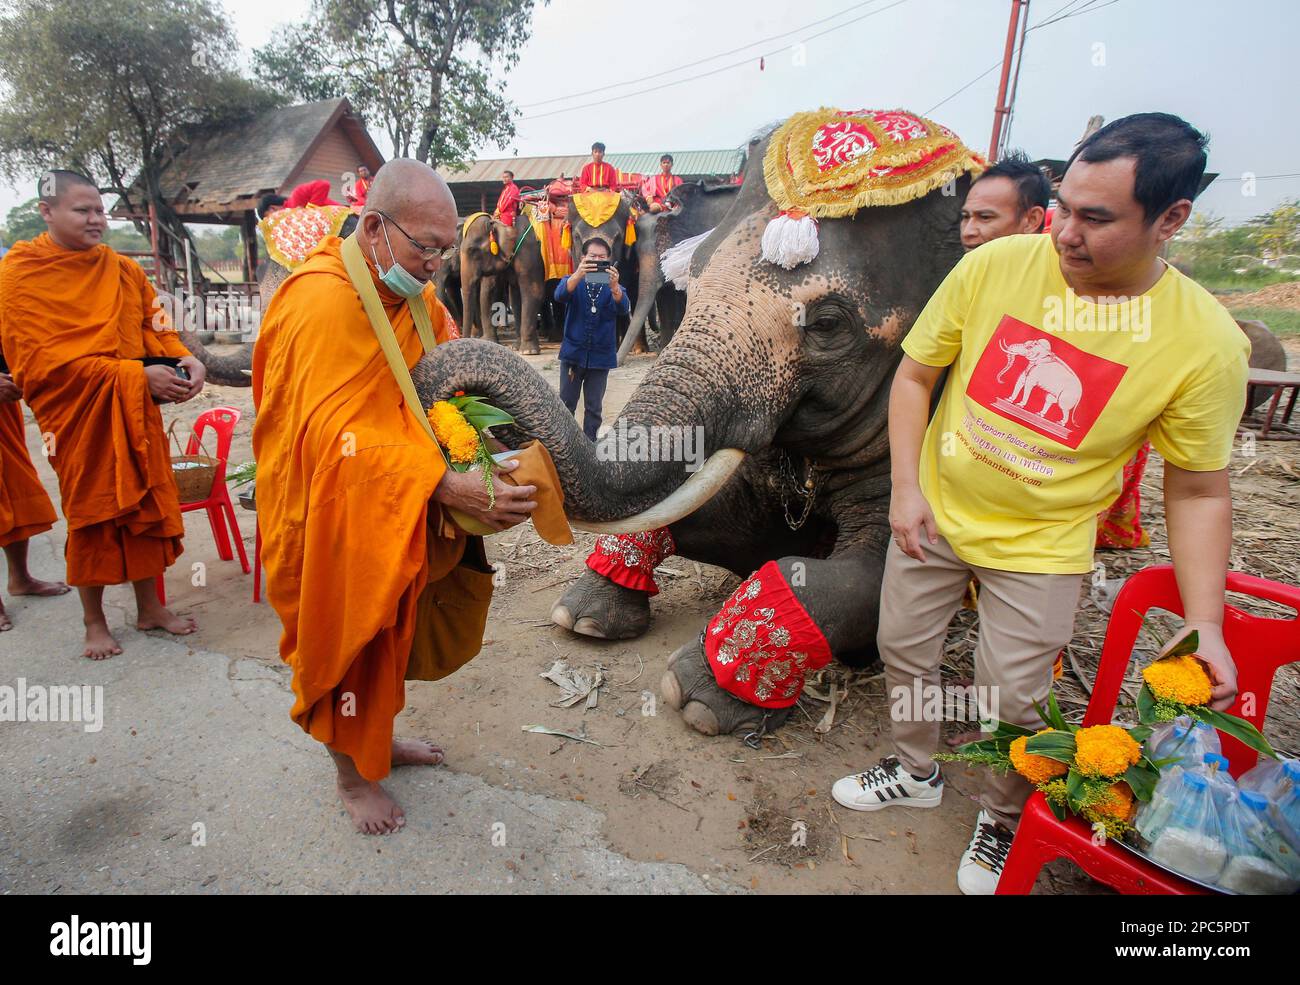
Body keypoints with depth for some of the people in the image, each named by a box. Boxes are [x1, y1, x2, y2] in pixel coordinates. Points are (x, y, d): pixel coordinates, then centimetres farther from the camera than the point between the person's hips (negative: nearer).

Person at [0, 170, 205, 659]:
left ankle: (149, 607, 24)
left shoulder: (124, 270, 7)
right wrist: (137, 375, -23)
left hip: (135, 409, 4)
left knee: (146, 503, 8)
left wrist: (185, 360, -15)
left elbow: (154, 328, 9)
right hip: (77, 413, -4)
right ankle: (94, 621, 23)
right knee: (91, 512, 6)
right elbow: (41, 359, -14)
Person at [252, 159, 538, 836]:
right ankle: (352, 775, 31)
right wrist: (449, 487, -43)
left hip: (392, 513, 8)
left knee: (386, 632, 21)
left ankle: (377, 739, 43)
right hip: (332, 512, -8)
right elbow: (340, 437, -34)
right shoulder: (323, 302, -26)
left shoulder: (409, 292, 2)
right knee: (347, 640, 9)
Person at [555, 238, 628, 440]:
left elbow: (624, 308, -20)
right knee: (566, 404, 6)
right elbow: (560, 294, -22)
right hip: (573, 353, 0)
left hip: (600, 356, 0)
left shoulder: (613, 286, 0)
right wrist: (578, 275, -43)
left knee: (594, 408, 6)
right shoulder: (573, 281, 0)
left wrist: (614, 286, -42)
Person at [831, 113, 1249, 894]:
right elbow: (915, 374, -4)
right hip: (933, 513, 3)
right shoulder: (994, 265, -14)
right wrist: (905, 487, -11)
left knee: (1012, 702, 7)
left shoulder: (1205, 340, -17)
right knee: (903, 650, 16)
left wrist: (1206, 624, -12)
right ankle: (916, 772, 45)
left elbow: (1200, 491, -7)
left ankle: (1003, 821, 40)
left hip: (1039, 546, -2)